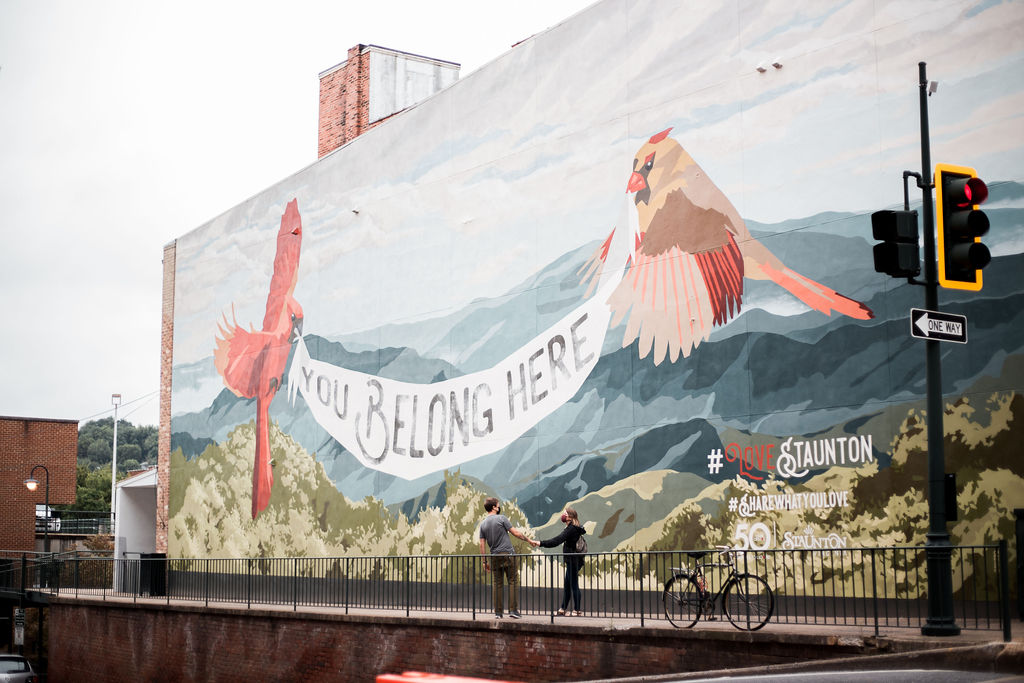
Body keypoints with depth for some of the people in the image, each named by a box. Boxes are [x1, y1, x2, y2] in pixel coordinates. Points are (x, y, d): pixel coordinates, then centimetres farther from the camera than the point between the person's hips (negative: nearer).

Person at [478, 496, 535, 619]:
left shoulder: (483, 524, 8)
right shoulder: (501, 518, -5)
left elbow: (482, 545, 7)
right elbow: (515, 533, -5)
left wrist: (485, 561, 11)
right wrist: (529, 541, 6)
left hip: (494, 557, 5)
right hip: (508, 554, -5)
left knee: (497, 584, 7)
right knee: (513, 581, -1)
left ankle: (498, 612, 6)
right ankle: (513, 609, -7)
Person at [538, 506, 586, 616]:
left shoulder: (571, 529, -16)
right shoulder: (575, 528, 16)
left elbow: (557, 540, -26)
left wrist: (541, 543, -28)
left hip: (573, 561, -10)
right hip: (572, 561, 10)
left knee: (574, 585, -5)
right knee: (567, 585, 13)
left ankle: (577, 611, 0)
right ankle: (562, 610, 19)